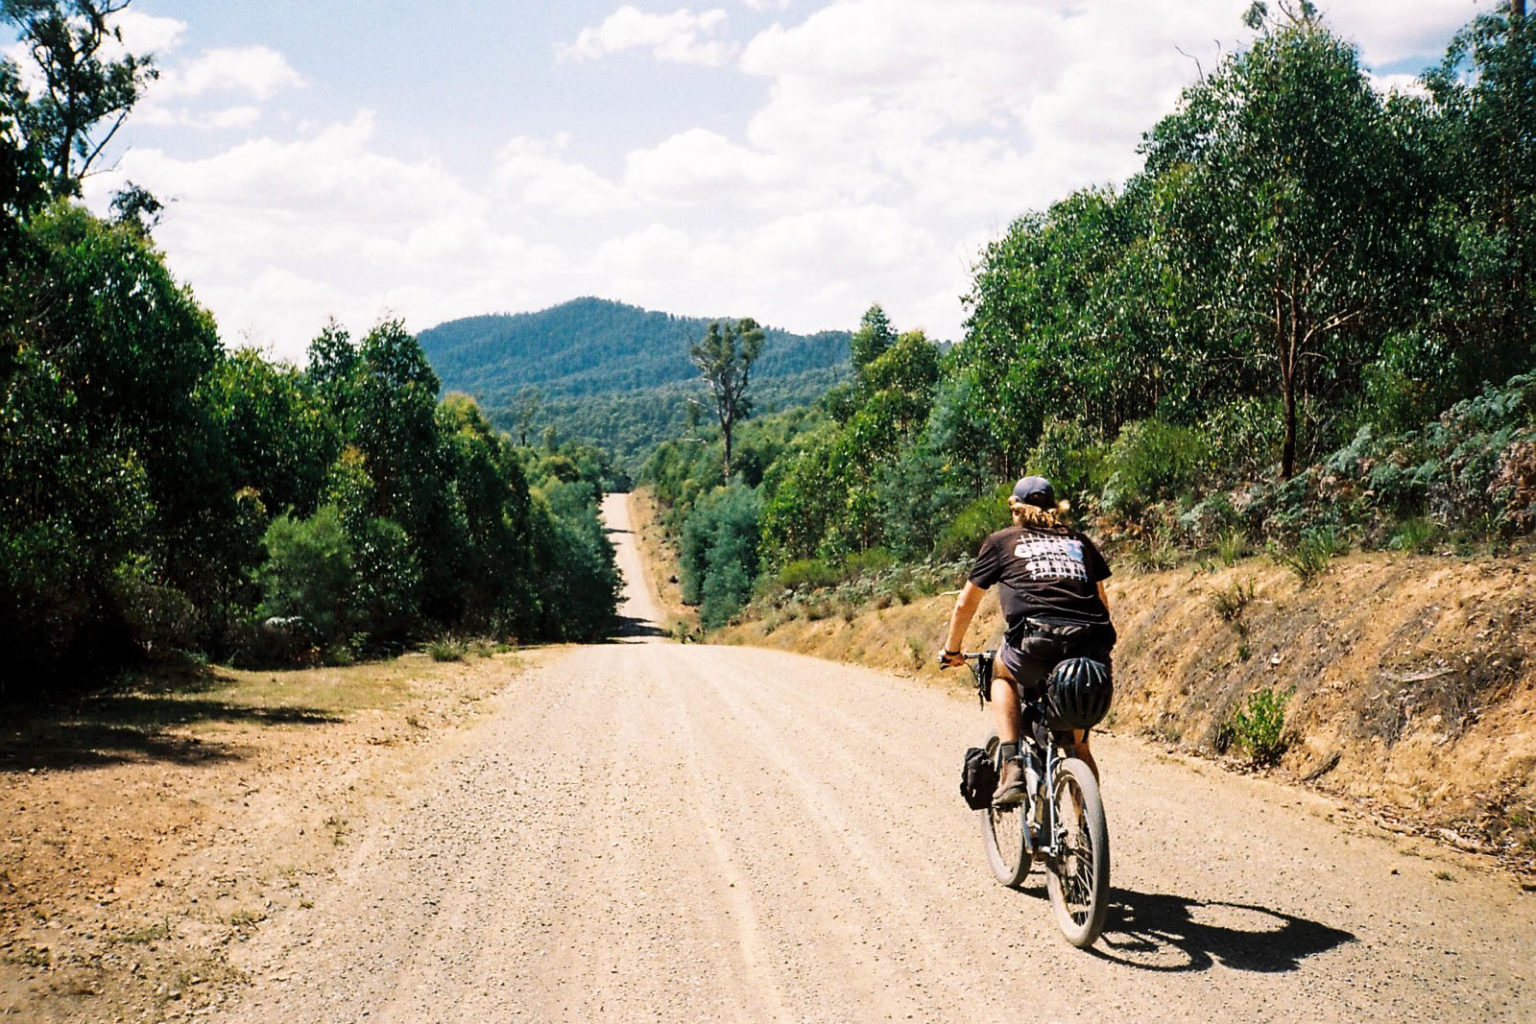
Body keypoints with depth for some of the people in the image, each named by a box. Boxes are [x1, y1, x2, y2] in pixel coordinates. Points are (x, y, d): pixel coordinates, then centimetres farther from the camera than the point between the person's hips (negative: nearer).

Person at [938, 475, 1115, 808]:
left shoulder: (1002, 541, 21)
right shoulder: (1078, 541, 28)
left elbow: (965, 605, 27)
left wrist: (951, 650, 42)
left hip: (1037, 641, -3)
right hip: (1093, 649, 3)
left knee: (1003, 675, 30)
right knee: (1078, 744, 23)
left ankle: (1011, 766, 11)